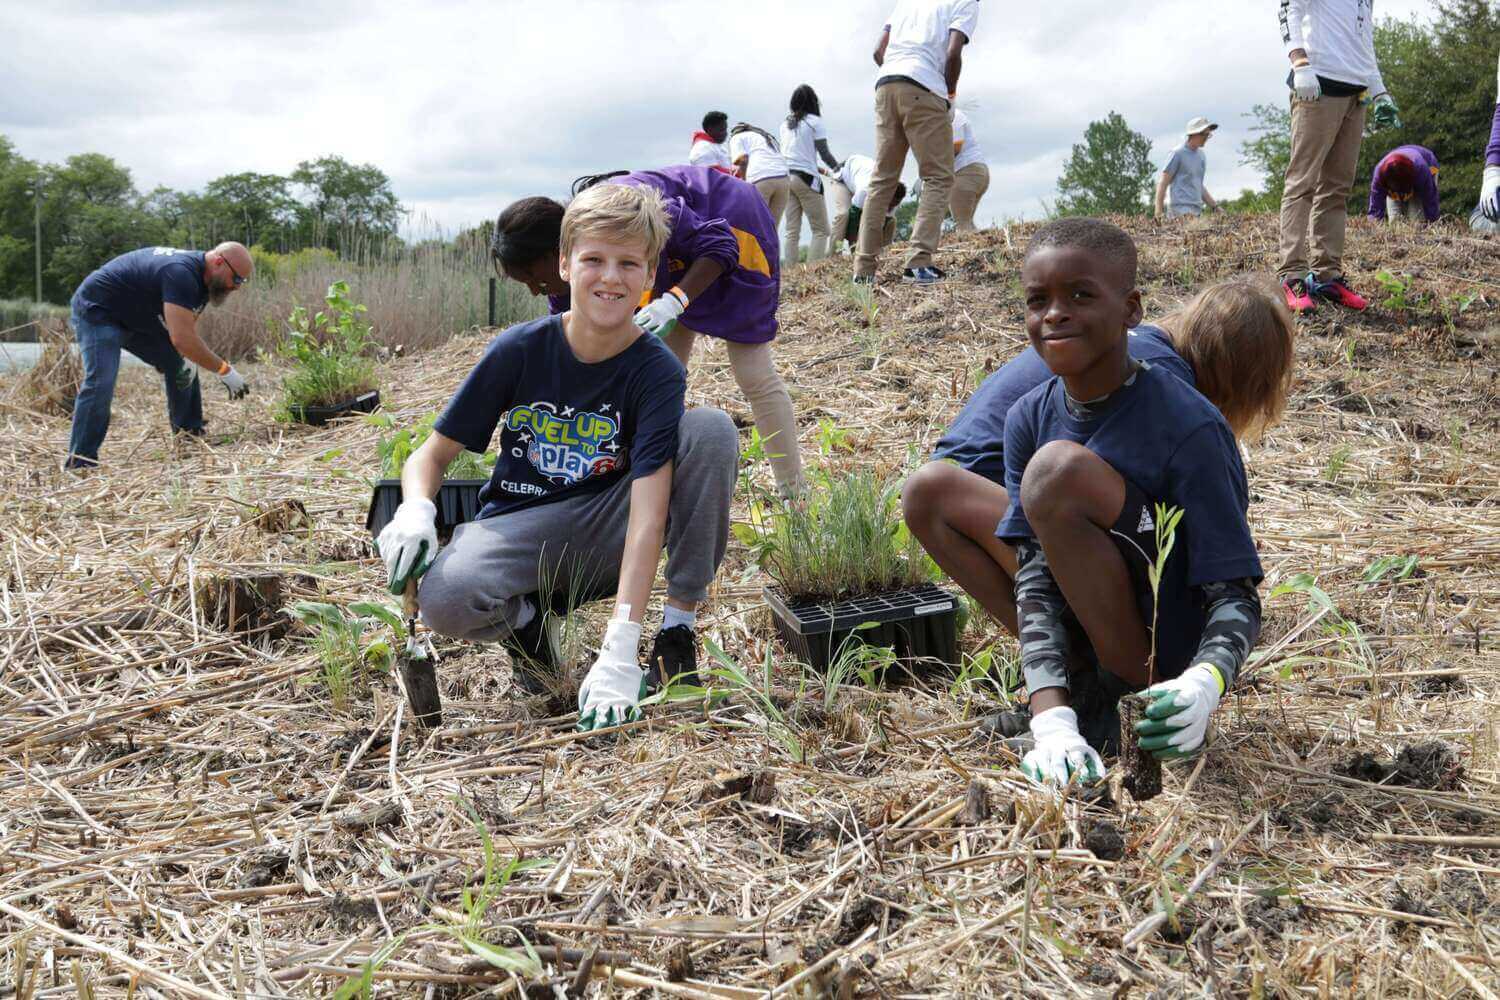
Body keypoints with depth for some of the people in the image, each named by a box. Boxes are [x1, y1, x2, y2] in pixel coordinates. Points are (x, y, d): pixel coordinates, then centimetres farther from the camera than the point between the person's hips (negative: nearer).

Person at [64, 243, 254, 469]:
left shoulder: (201, 276, -1)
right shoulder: (180, 273, -33)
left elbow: (187, 329, 4)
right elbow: (181, 338, -39)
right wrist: (225, 370, -33)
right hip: (97, 312, -10)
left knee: (183, 367, 4)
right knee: (100, 382, -24)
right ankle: (79, 463, -21)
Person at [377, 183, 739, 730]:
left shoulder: (657, 371, -17)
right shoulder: (519, 350, -12)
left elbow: (648, 514, -28)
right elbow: (432, 455, -3)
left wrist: (618, 653, -38)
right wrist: (415, 510, -30)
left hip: (605, 533, 0)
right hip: (520, 528, 0)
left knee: (710, 428, -24)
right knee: (444, 598, -35)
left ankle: (677, 632, -12)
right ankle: (527, 618, 4)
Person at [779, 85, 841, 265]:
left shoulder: (785, 124, 14)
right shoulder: (814, 121, -1)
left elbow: (785, 151, 13)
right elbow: (824, 154, -4)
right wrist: (838, 169, 13)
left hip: (785, 176, 6)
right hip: (806, 178, -5)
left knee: (791, 230, 5)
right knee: (821, 230, -1)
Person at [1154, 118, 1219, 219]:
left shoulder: (1201, 156, 20)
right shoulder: (1178, 153, -3)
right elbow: (1162, 183, -5)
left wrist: (1215, 207, 24)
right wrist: (1159, 213, -12)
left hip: (1197, 211, 8)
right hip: (1181, 210, -8)